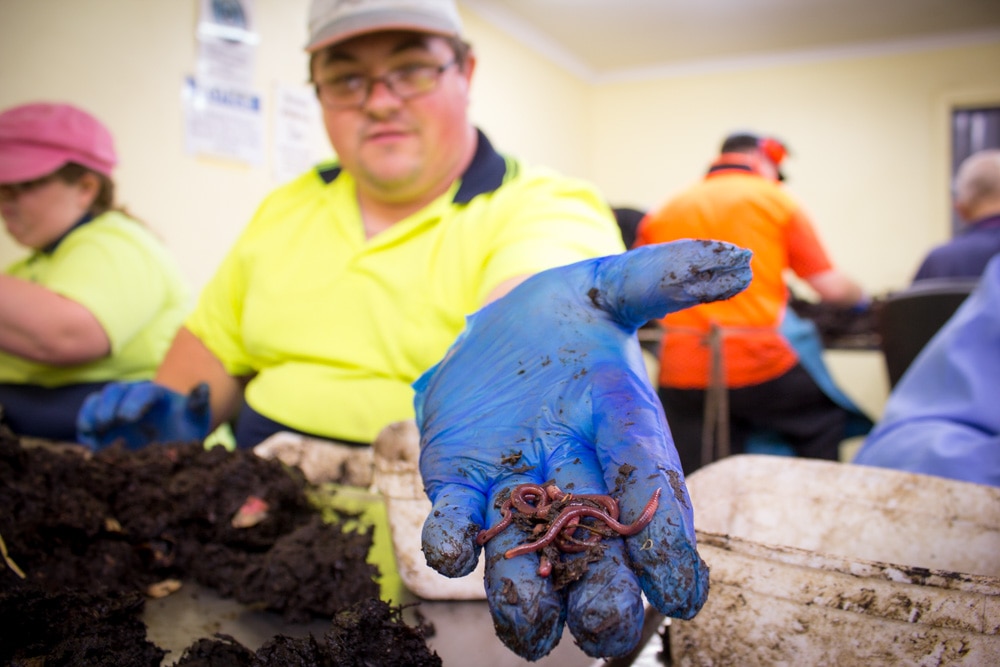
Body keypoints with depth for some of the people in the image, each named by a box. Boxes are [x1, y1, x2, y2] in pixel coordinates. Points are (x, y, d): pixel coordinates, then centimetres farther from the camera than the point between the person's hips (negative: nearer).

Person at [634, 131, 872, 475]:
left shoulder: (662, 213, 12)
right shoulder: (777, 202, 5)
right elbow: (830, 287, 2)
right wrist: (860, 297, 24)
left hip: (683, 372, 3)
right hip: (762, 363, -2)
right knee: (823, 427, 24)